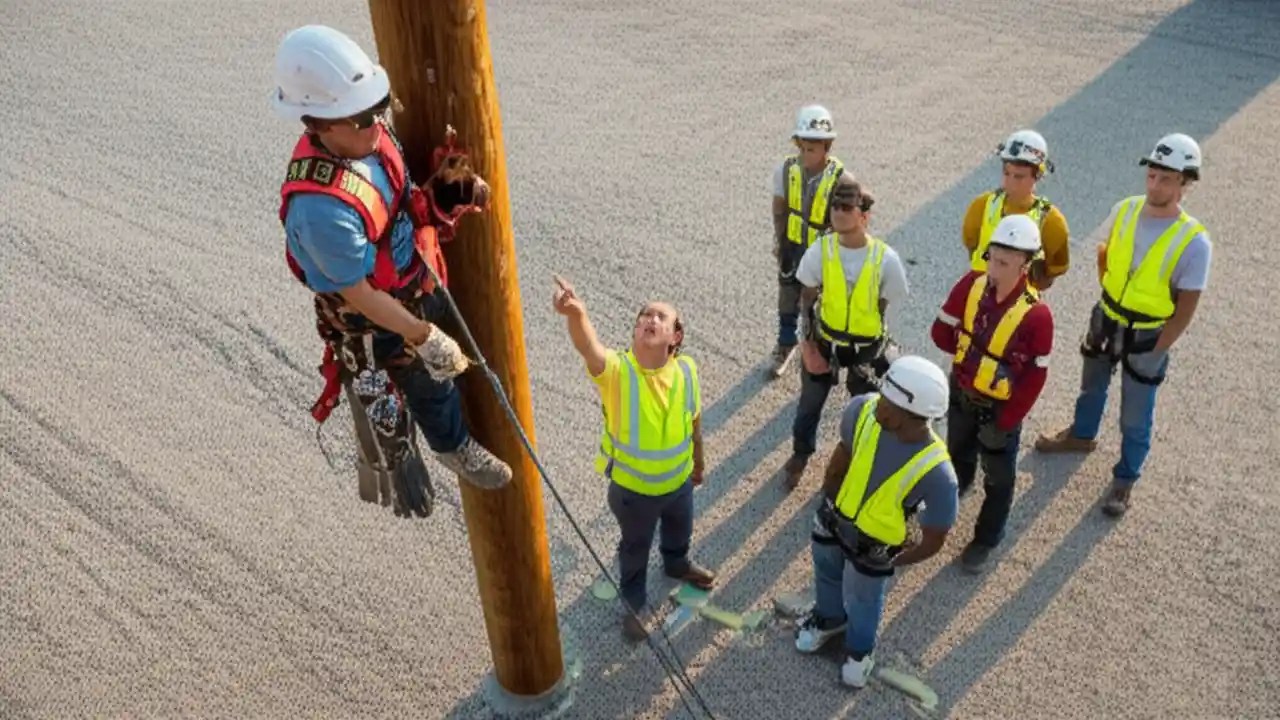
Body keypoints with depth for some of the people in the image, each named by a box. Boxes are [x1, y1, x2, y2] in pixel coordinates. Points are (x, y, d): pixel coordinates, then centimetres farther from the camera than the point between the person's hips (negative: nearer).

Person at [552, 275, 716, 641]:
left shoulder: (686, 369, -18)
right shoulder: (617, 369, -30)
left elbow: (694, 421, -1)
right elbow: (588, 347, -54)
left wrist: (698, 460, 14)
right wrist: (577, 314, -75)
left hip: (678, 480, 4)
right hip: (631, 486, -3)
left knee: (680, 531, 33)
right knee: (635, 547, 23)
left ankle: (677, 564, 67)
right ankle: (634, 602, 52)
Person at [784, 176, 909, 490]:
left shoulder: (886, 258, -20)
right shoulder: (820, 250, -16)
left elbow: (883, 306, -6)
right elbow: (806, 299, -5)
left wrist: (875, 349, 0)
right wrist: (807, 344, -8)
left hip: (866, 348, -1)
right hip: (823, 343, 1)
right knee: (810, 403, 19)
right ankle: (800, 454, 45)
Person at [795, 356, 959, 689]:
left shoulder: (937, 474, -39)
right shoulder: (863, 410, -30)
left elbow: (934, 541, -21)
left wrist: (890, 564, -7)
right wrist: (825, 501, 5)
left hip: (872, 549, -3)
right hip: (832, 520, 3)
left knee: (861, 602, 26)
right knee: (826, 576, 32)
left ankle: (859, 649, 60)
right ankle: (828, 619, 65)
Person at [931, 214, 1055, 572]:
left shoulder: (1036, 315, -29)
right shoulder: (971, 284, -17)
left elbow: (1035, 377, -21)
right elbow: (941, 332, -5)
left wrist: (1007, 422, -18)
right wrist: (969, 351, -12)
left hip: (1000, 407, -4)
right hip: (961, 391, 4)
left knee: (998, 478, 16)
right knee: (958, 451, 31)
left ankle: (986, 540, 37)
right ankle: (954, 489, 62)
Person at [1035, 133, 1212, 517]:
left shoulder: (1194, 242, -25)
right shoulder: (1125, 210, -12)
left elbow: (1185, 310, -17)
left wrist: (1155, 352, -14)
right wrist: (1109, 292, 5)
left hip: (1147, 337, -4)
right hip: (1106, 320, 4)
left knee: (1135, 418, 12)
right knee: (1092, 386, 28)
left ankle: (1125, 479, 34)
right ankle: (1082, 434, 56)